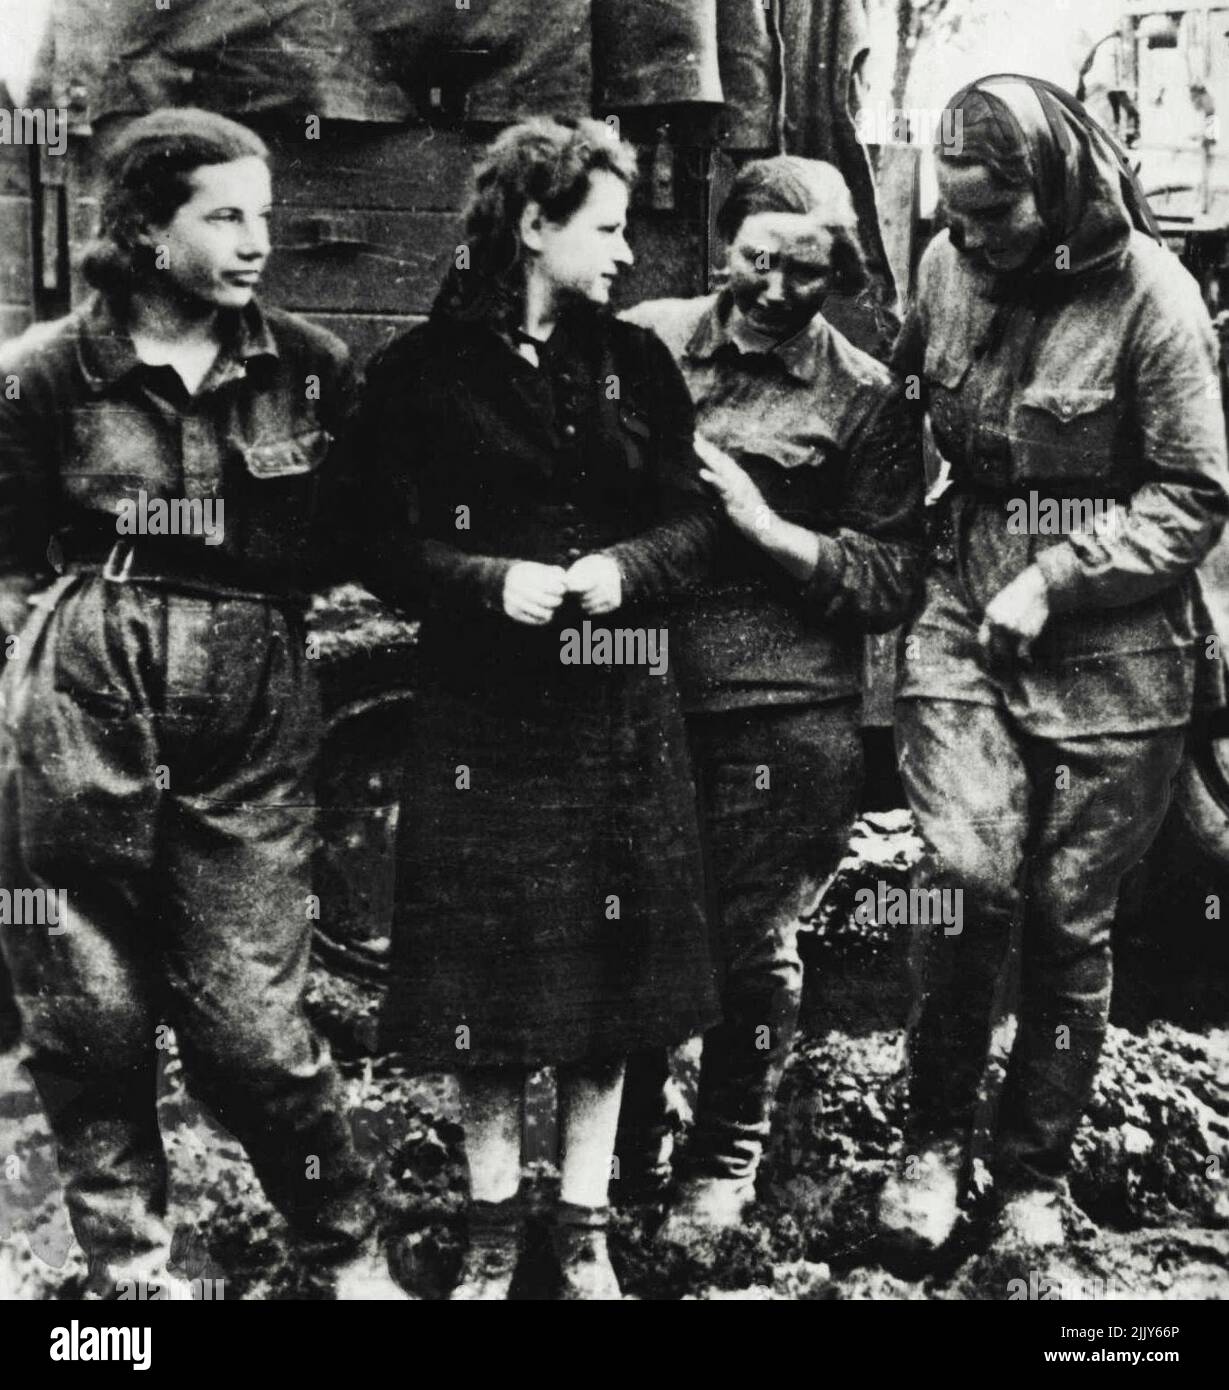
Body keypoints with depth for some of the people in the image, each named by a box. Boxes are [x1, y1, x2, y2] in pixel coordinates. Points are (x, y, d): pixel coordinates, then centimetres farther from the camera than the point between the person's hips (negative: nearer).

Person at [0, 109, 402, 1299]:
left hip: (252, 727, 0)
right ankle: (126, 1267, 27)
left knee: (251, 1020, -1)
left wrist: (249, 612, -1)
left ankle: (350, 1253, 20)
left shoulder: (310, 368, 3)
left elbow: (345, 540, 10)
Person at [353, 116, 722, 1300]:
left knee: (610, 983, 8)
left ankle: (585, 1237, 23)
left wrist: (624, 567, -12)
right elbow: (385, 548, -4)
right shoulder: (423, 372, -2)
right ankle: (491, 1237, 23)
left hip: (619, 716, 3)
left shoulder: (635, 363, 8)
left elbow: (693, 517, 7)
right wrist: (492, 580, -20)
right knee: (491, 979, 4)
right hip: (484, 718, -3)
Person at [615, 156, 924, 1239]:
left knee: (754, 946, 7)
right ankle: (629, 1145, 33)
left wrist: (768, 527, -14)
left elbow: (894, 583, -4)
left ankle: (725, 1165, 30)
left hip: (783, 712, -2)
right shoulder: (643, 342, 6)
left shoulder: (865, 397, 0)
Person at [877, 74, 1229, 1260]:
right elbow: (902, 398, 22)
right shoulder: (947, 266, 3)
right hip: (964, 624, 2)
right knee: (966, 876, -13)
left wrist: (1054, 581, -15)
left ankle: (1035, 1175, 22)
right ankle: (932, 1143, 8)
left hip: (1110, 652, -2)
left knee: (1069, 920, 4)